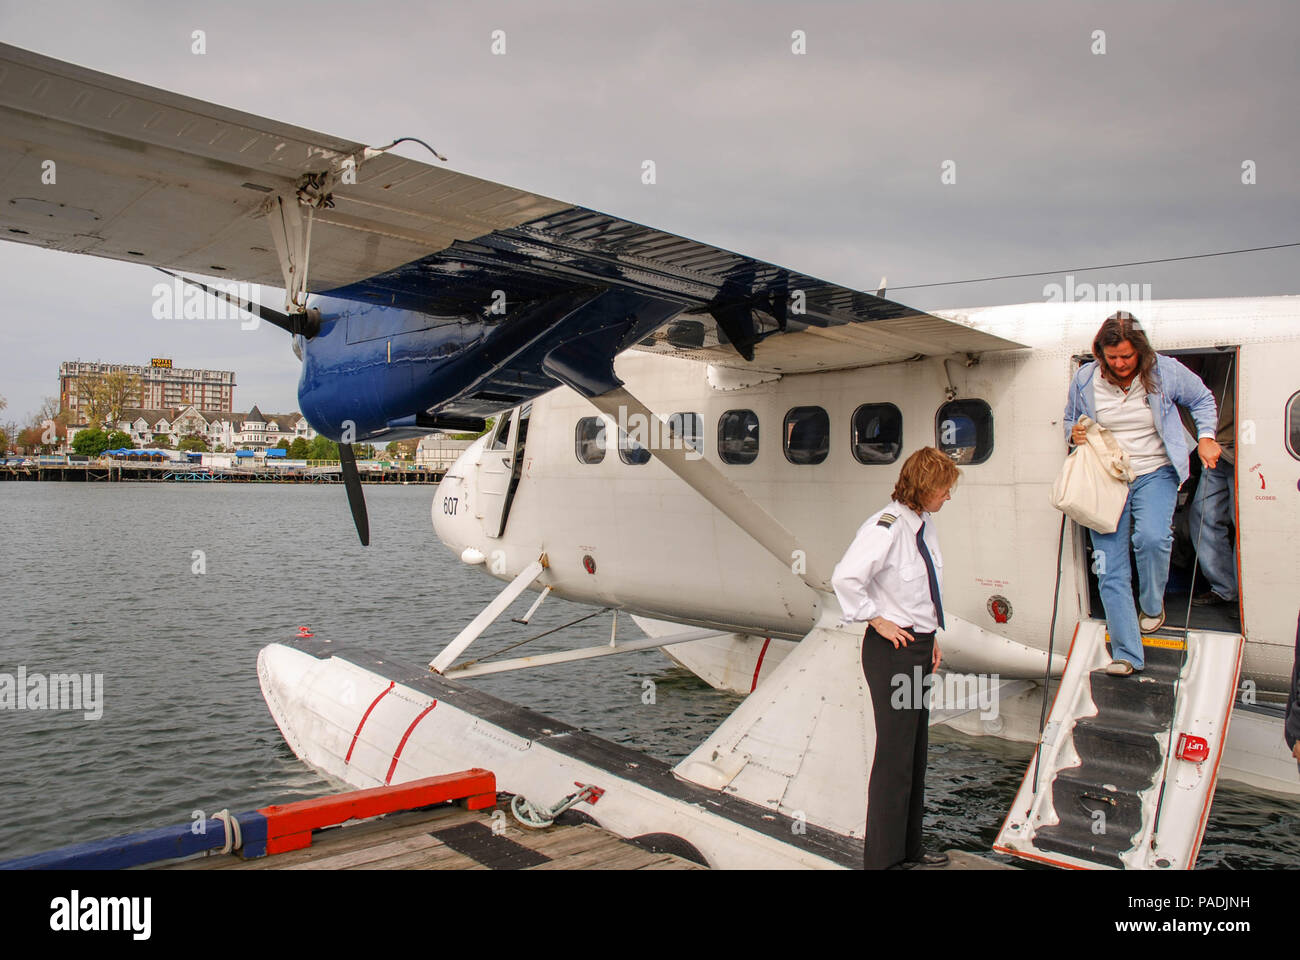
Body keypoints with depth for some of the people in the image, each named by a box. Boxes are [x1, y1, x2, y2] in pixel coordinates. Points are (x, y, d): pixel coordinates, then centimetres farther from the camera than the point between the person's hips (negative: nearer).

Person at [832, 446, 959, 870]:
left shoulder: (923, 525, 9)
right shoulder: (886, 527, -20)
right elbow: (845, 578, -29)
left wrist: (931, 637, 16)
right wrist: (877, 620, -19)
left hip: (918, 648, 10)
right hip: (892, 648, -9)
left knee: (916, 753, 18)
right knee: (895, 756, -2)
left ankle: (908, 849, 33)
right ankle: (882, 858, 13)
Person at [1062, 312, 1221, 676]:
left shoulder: (1165, 372, -4)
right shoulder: (1084, 380, -2)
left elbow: (1202, 399, 13)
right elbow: (1070, 420, 15)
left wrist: (1205, 437, -1)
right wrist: (1074, 434, -7)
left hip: (1154, 472, -1)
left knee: (1151, 537, -28)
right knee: (1110, 569, -4)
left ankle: (1153, 606, 5)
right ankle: (1127, 654, 2)